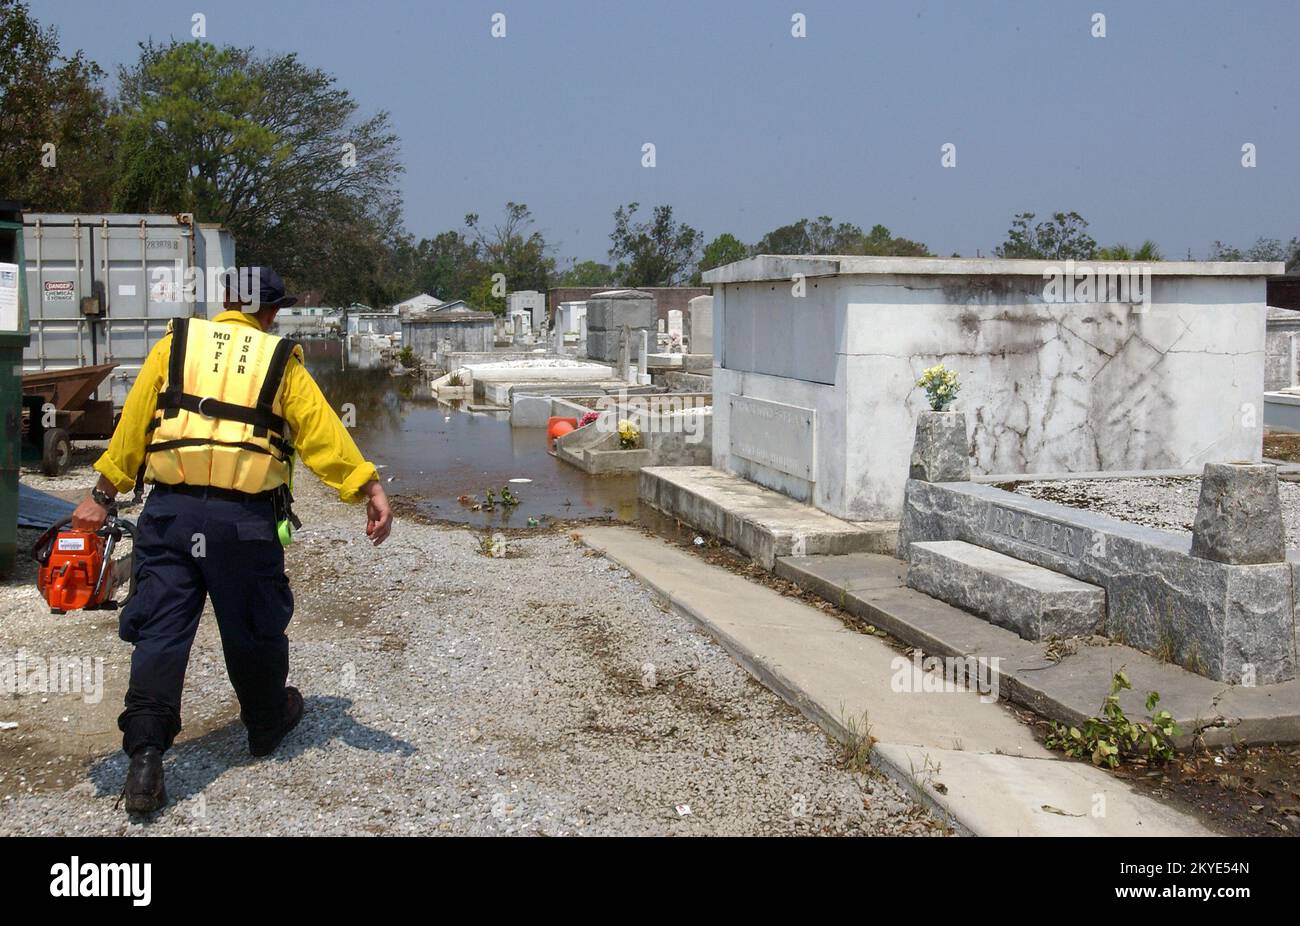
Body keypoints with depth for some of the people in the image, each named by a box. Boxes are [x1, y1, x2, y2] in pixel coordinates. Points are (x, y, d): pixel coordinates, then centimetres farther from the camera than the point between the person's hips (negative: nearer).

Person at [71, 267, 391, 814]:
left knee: (161, 631, 4)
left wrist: (103, 495, 6)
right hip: (245, 518, -1)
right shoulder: (281, 361, 4)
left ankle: (144, 755, -4)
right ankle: (268, 723, 35)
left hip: (170, 510, 1)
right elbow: (321, 429, -5)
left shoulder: (174, 344, 8)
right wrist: (368, 488, -10)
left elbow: (132, 424, 4)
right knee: (254, 629, 16)